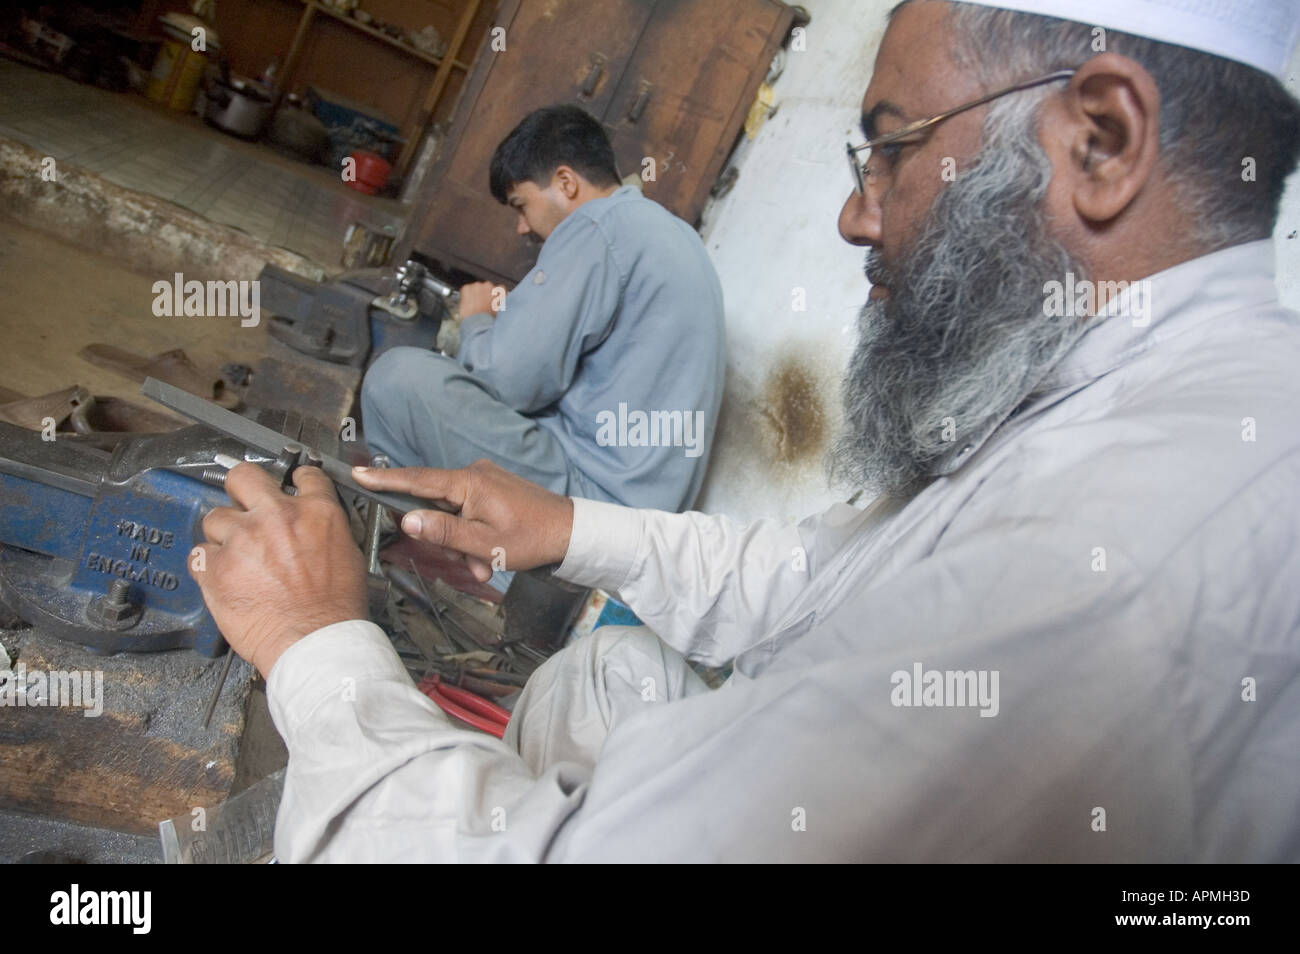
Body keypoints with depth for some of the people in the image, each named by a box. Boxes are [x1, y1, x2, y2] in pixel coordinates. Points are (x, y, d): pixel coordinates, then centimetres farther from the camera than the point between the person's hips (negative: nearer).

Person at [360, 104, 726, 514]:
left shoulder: (597, 228, -14)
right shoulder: (674, 230, 16)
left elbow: (505, 380, -19)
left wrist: (476, 320, 3)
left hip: (596, 492, -11)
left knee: (401, 376, -16)